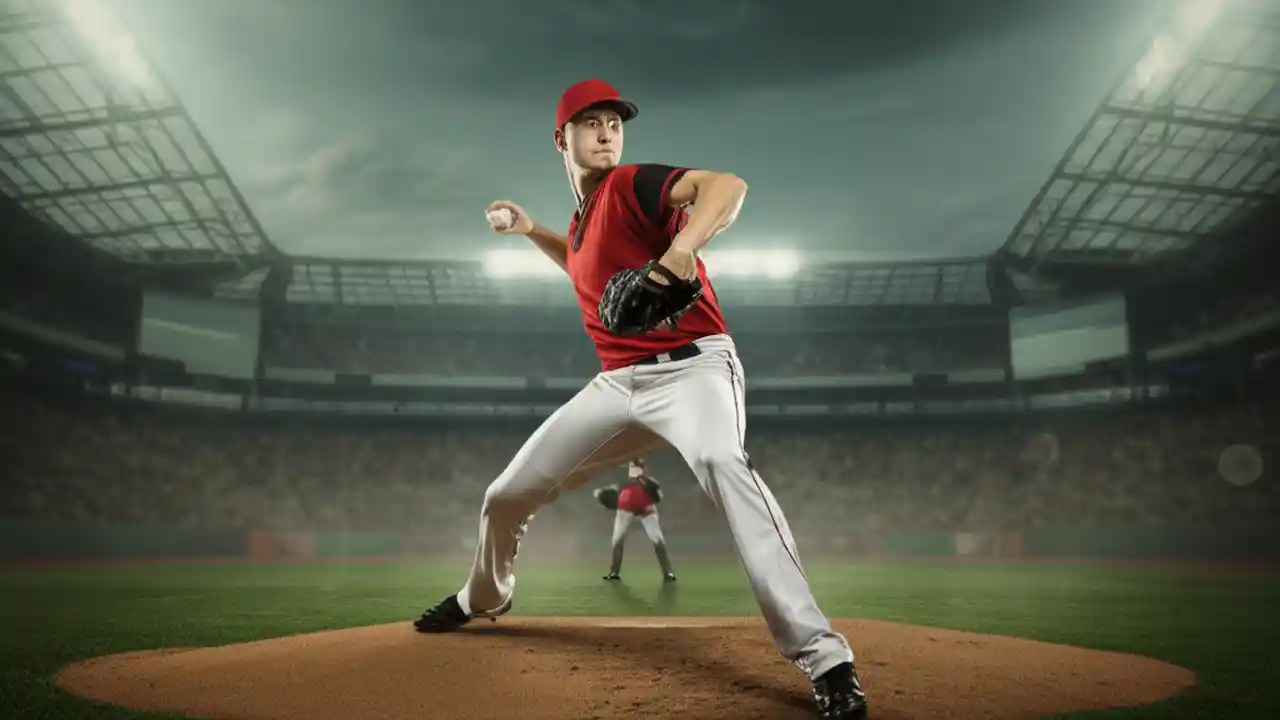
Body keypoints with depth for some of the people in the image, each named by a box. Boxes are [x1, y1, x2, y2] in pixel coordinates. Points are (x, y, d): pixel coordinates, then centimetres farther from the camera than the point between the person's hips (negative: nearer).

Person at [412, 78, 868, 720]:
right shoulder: (583, 216, 14)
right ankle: (484, 598, 44)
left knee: (721, 462, -41)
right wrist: (531, 231, 25)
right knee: (505, 497, 12)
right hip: (619, 382, 8)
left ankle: (822, 657, -39)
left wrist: (681, 248, -46)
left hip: (693, 366, -7)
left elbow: (727, 185, -28)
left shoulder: (633, 185, -9)